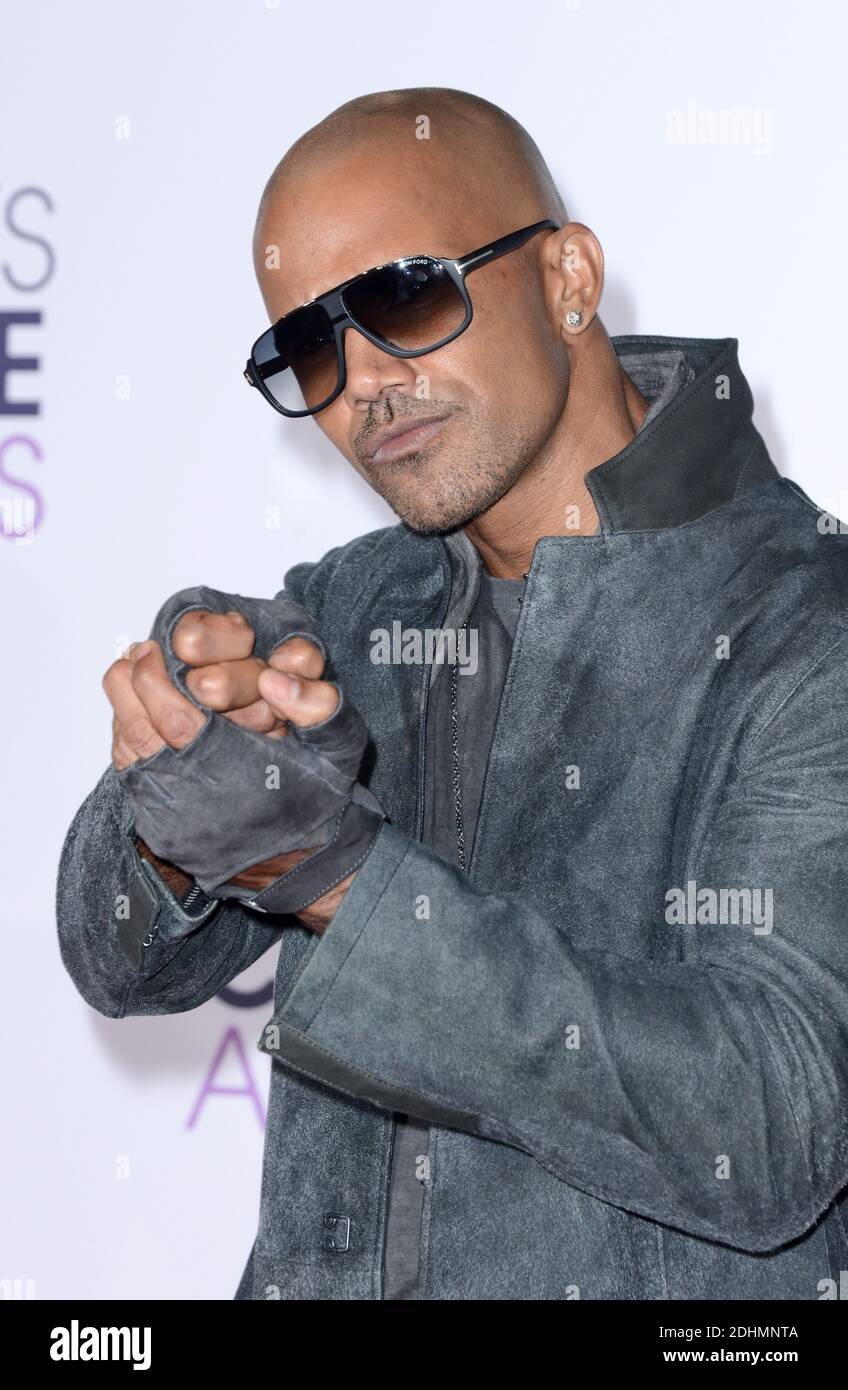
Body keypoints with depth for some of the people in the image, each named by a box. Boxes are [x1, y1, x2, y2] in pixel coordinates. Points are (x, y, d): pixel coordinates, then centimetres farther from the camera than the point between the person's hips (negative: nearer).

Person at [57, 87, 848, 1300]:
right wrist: (167, 790, -17)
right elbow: (134, 969, 4)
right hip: (313, 1277, 5)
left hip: (653, 1279, -5)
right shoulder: (344, 611, 7)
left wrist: (336, 872, -22)